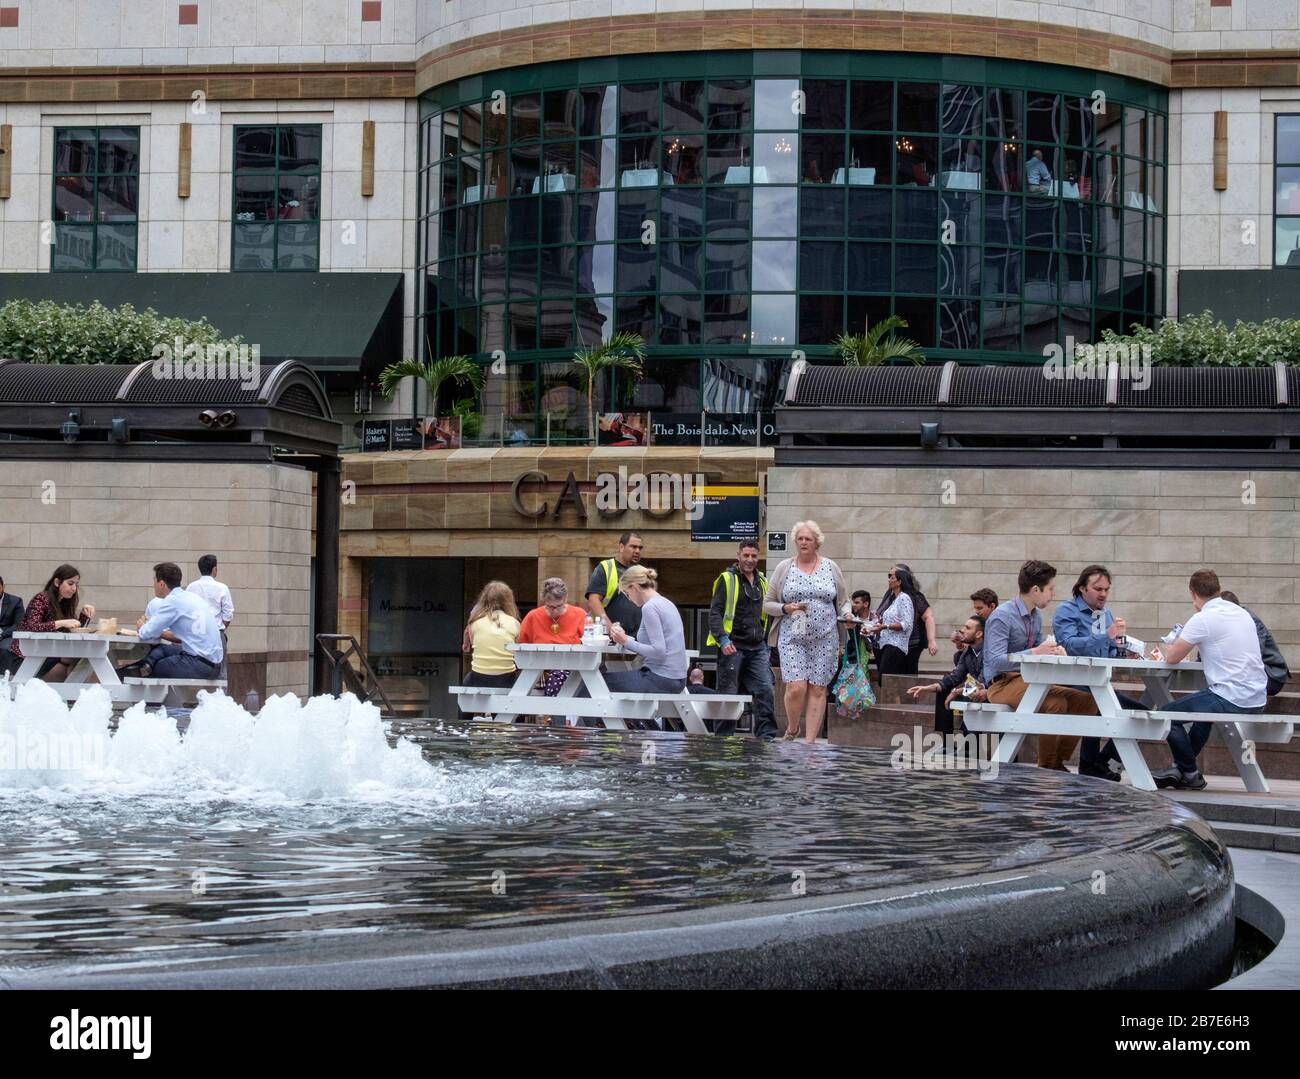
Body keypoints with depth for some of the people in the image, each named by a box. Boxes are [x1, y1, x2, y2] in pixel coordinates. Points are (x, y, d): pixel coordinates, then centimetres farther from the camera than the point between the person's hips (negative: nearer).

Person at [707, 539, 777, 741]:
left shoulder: (762, 582, 17)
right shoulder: (727, 579, -3)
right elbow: (715, 612, -9)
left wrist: (765, 644, 21)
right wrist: (722, 639, -22)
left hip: (757, 648, 5)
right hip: (733, 647, -5)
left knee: (765, 689, -7)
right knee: (728, 693, 0)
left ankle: (766, 735, -5)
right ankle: (724, 737, 7)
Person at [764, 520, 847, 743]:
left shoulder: (830, 568, 10)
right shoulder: (784, 568, 7)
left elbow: (843, 601, 16)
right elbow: (767, 604, 8)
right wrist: (786, 609, -10)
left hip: (824, 639, 1)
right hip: (792, 638, -1)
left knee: (818, 690, -1)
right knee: (796, 687, -14)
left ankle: (810, 741, 4)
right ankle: (791, 730, 11)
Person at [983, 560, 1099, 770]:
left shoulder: (1036, 616, 12)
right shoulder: (1002, 616, -15)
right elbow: (996, 661, -23)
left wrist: (1052, 651, -7)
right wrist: (1036, 652, -26)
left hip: (1028, 680, 9)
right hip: (1002, 684, -9)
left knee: (1086, 701, -3)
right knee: (1056, 703, -33)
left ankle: (1058, 763, 1)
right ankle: (1046, 767, -18)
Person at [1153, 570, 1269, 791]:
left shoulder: (1202, 619, -11)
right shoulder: (1242, 613, 13)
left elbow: (1172, 658, -7)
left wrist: (1170, 646, 16)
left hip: (1231, 701, -8)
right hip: (1257, 700, 8)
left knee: (1168, 714, 4)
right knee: (1203, 707, 34)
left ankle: (1191, 775, 13)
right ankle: (1181, 768, 36)